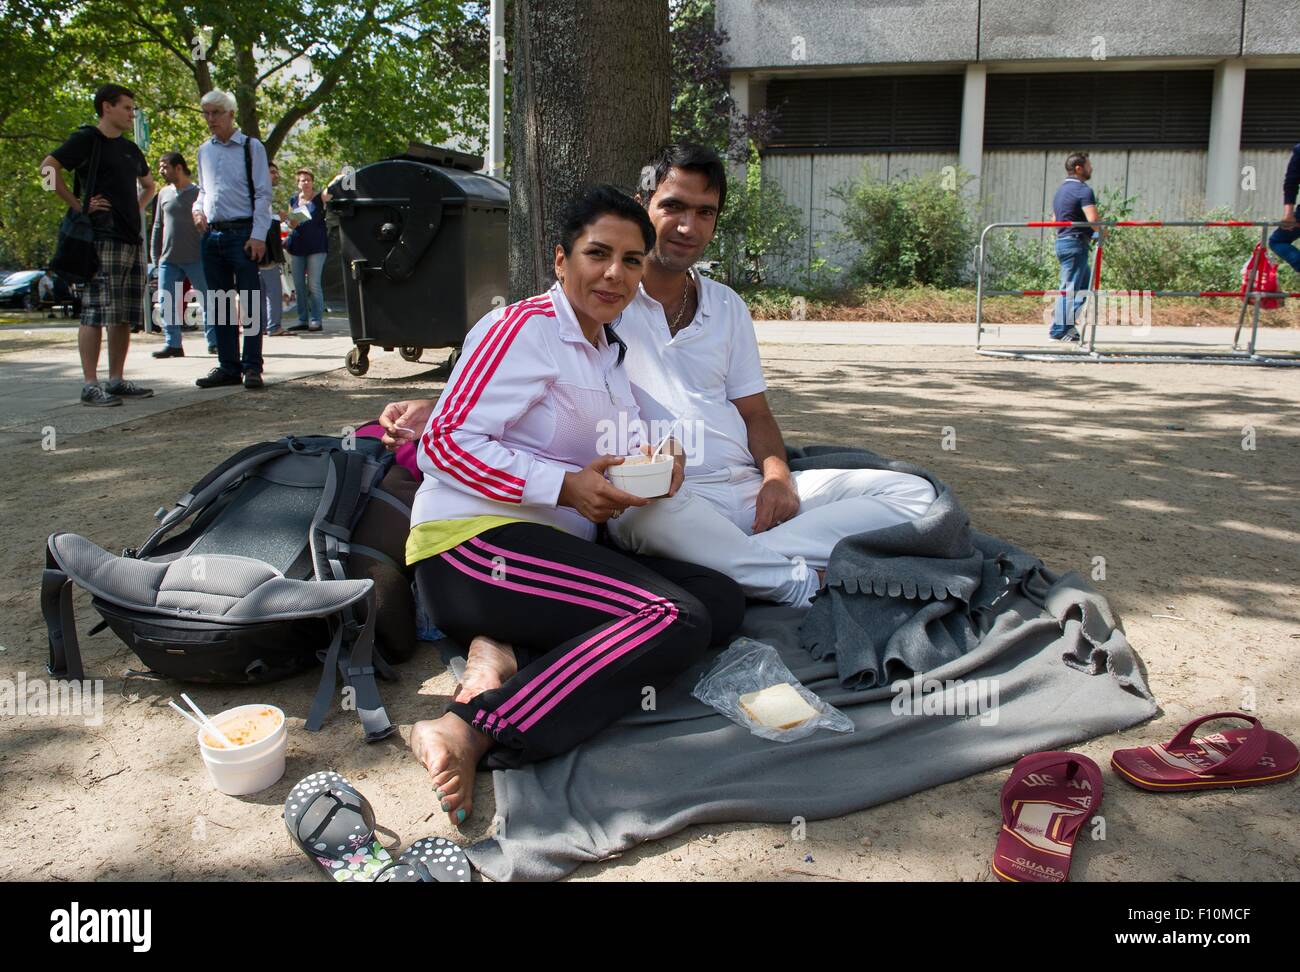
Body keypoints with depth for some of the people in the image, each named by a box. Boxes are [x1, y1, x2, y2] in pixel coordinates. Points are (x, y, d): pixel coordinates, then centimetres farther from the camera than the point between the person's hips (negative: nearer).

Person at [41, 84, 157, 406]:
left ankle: (116, 380, 12)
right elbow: (48, 167, -13)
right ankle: (90, 385, -10)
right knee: (95, 313, -10)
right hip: (101, 238, -8)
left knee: (124, 316, 7)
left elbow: (149, 185, 37)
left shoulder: (130, 149, 21)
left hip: (132, 239, 8)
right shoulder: (87, 139, -2)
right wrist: (78, 205, -12)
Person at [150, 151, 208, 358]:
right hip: (168, 260, 5)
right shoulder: (164, 194, 13)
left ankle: (214, 342, 7)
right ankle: (172, 344, 7)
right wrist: (155, 256, 13)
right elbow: (158, 227, 17)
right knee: (166, 302, 1)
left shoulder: (199, 193, -1)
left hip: (196, 258, -5)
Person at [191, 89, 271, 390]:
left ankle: (252, 368, -2)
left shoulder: (251, 147, 0)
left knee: (250, 303, -6)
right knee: (219, 304, 8)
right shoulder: (204, 151, 16)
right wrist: (198, 209, 3)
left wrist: (258, 236, -13)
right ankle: (228, 367, 14)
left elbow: (263, 194, -4)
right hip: (212, 235, 6)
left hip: (242, 233, -6)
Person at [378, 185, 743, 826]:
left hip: (561, 547, 9)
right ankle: (467, 734, -34)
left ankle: (506, 651, -18)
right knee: (678, 621, -26)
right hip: (474, 539, -9)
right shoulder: (523, 328, -5)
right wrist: (564, 486, -17)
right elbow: (445, 442, -12)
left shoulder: (608, 350, 21)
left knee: (723, 602, -8)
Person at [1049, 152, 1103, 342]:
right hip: (1076, 243, -10)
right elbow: (1093, 220, -23)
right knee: (1069, 287, -5)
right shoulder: (1083, 190, -13)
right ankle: (1059, 330, -2)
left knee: (1086, 284, 17)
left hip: (1062, 240, 10)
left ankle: (1067, 324, 12)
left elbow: (1054, 219, 24)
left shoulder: (1060, 190, 17)